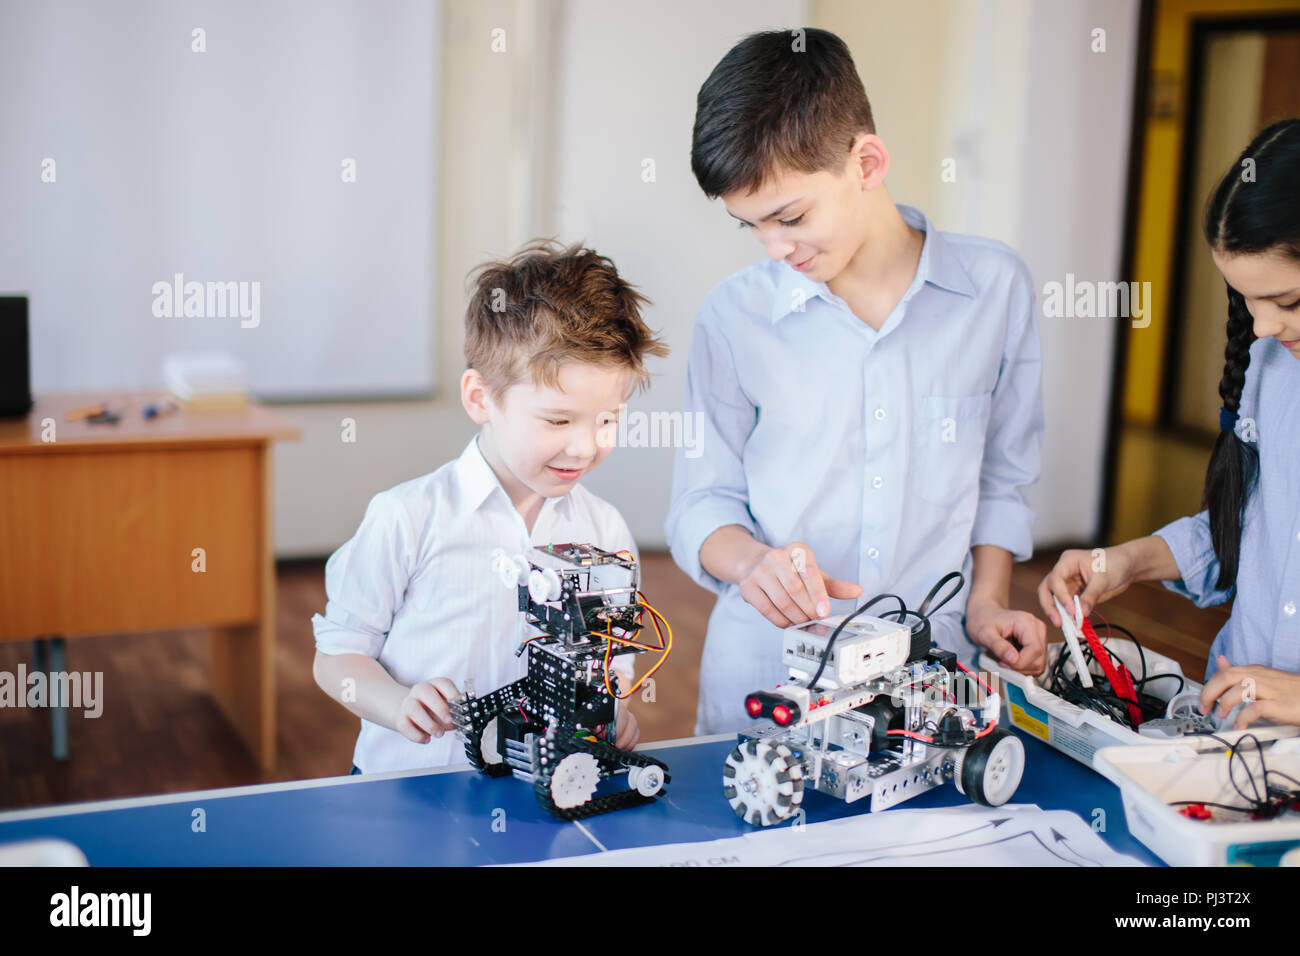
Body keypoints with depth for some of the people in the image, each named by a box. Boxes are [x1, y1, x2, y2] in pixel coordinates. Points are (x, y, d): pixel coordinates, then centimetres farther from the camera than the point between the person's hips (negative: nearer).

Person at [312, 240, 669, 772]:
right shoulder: (409, 519, -4)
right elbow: (336, 655, 2)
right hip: (405, 791, -3)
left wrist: (615, 715, -3)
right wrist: (399, 705, -16)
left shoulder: (606, 531, 7)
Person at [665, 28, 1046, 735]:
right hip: (766, 672, 0)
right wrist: (752, 560, -17)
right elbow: (701, 505, 3)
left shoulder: (996, 287, 1)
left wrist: (985, 602, 2)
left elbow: (1002, 478, 12)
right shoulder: (734, 314, -2)